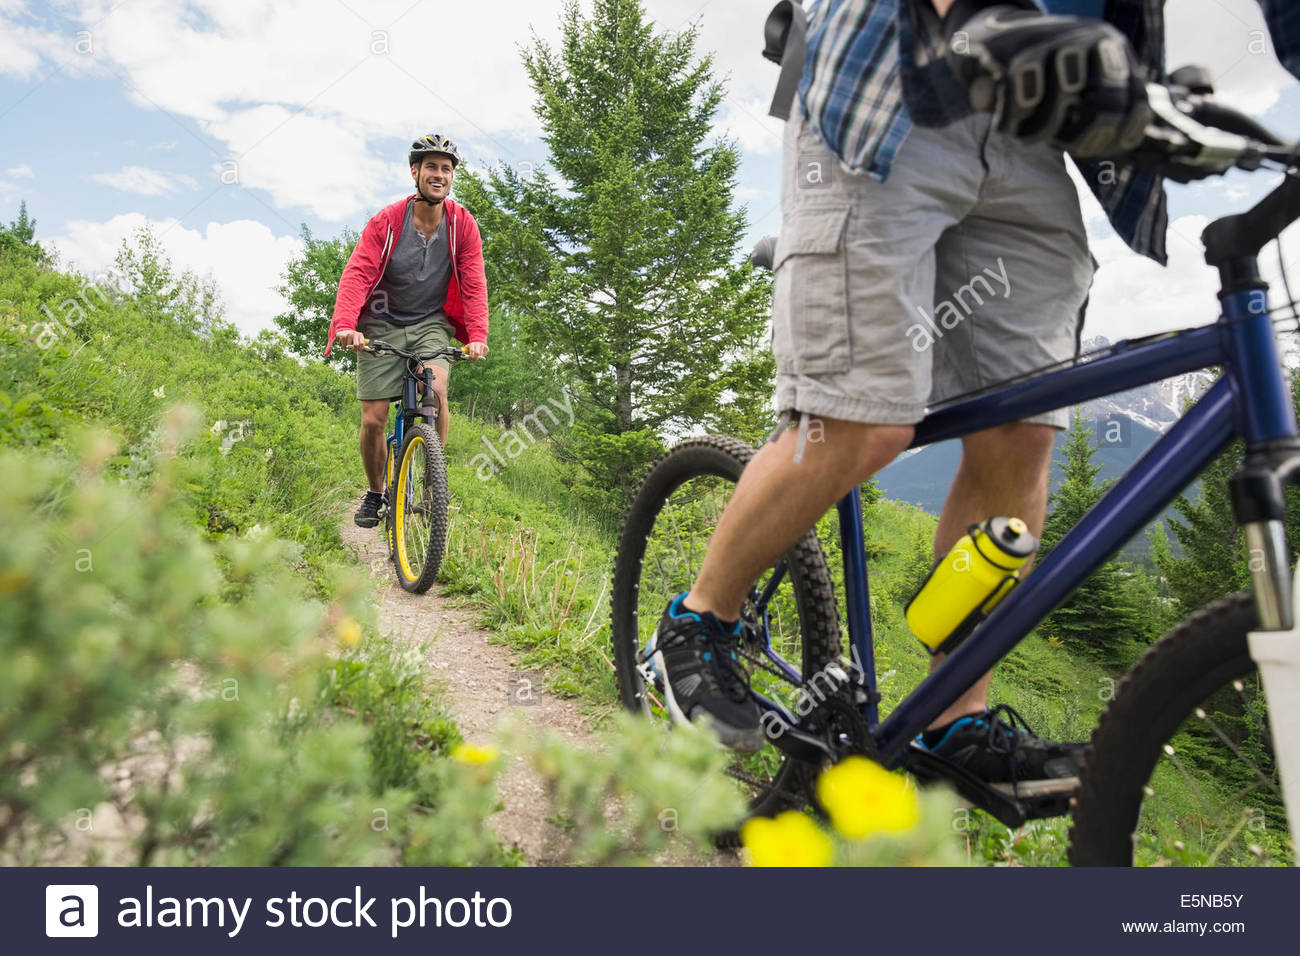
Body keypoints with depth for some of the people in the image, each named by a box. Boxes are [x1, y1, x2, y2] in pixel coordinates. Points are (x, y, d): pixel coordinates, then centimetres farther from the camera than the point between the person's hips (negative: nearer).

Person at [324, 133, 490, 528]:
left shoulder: (462, 225, -6)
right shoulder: (386, 221, -11)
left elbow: (474, 284, -11)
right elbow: (357, 274, -19)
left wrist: (477, 336, -27)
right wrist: (345, 325, -36)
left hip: (430, 323, 1)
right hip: (382, 324, 0)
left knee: (436, 389, -28)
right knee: (373, 420, -5)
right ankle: (375, 493, 21)